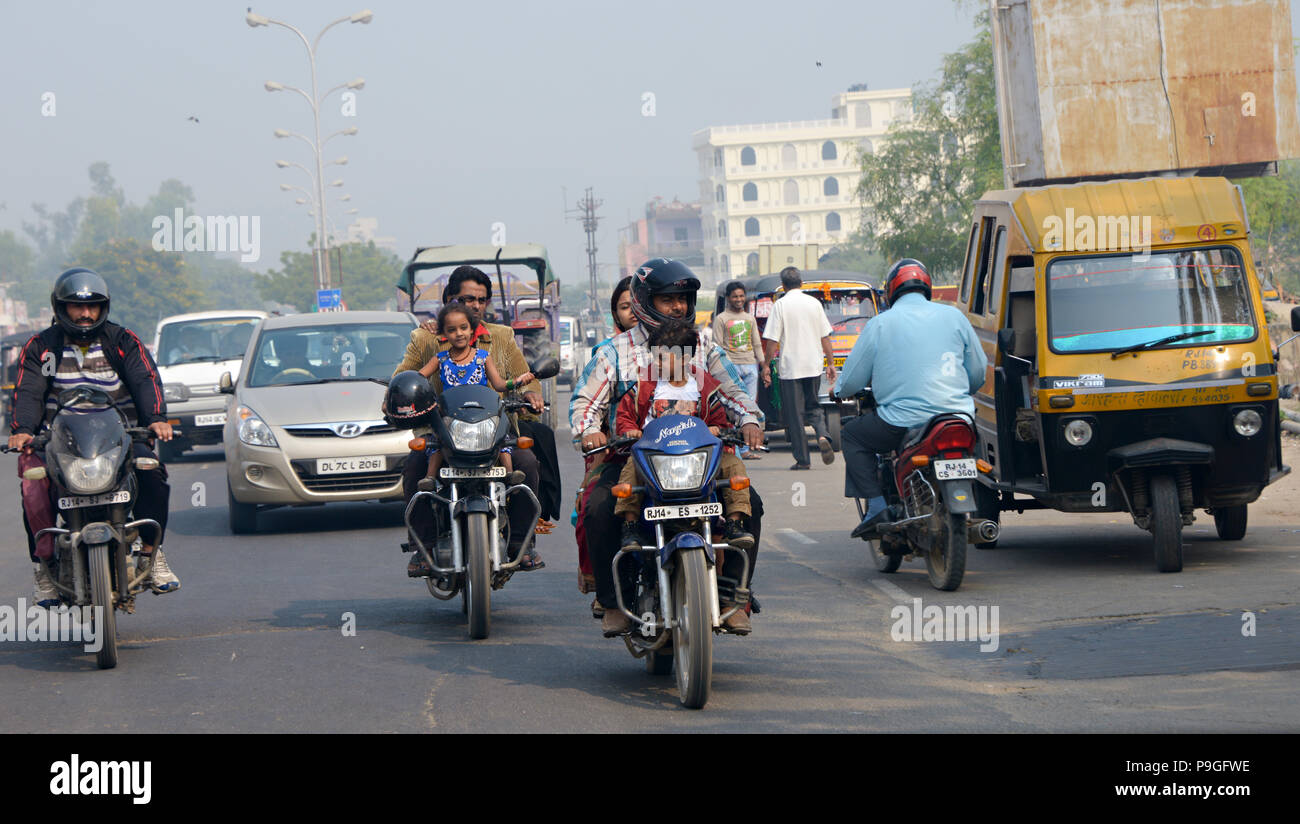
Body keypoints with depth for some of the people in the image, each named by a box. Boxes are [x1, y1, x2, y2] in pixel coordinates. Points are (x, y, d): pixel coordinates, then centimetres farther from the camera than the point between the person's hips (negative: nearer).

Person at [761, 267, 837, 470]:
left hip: (790, 368, -4)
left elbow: (772, 341, -9)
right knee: (813, 406, 19)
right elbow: (825, 337, 8)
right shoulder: (814, 303, 5)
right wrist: (831, 363, 15)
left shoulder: (781, 305, -7)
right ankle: (823, 436, -9)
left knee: (795, 415, 2)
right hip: (814, 366, 4)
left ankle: (802, 459, 2)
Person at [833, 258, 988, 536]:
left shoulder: (879, 324, 0)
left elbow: (851, 380, 5)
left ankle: (877, 505, 4)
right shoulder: (953, 316, 8)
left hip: (902, 422, -3)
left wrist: (840, 391, 30)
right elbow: (978, 373, 14)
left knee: (853, 435, 20)